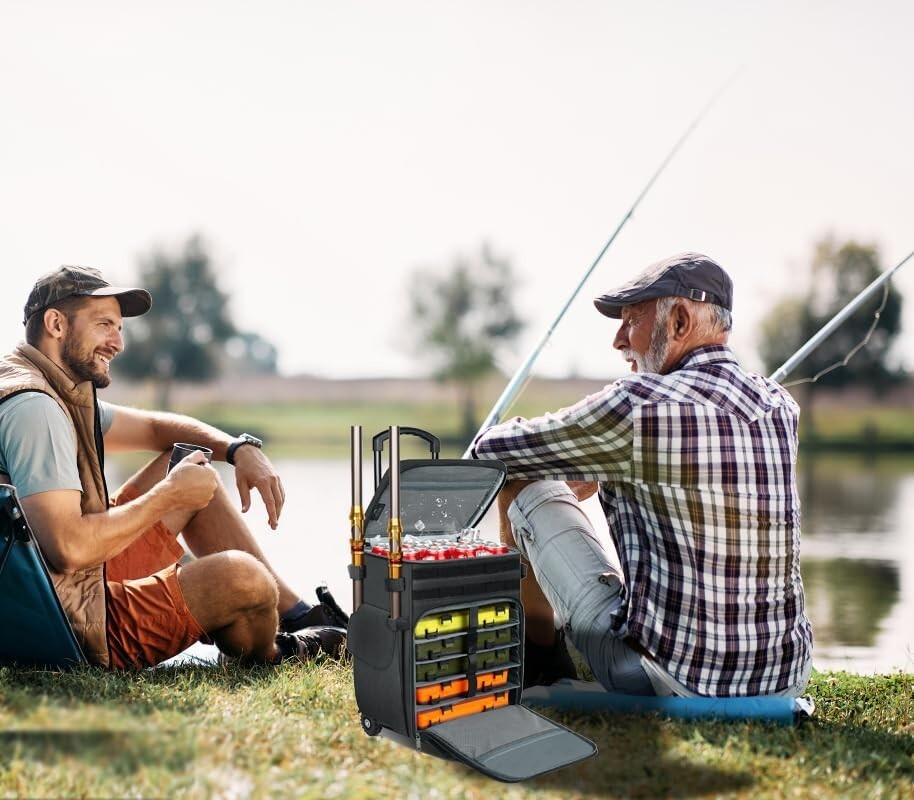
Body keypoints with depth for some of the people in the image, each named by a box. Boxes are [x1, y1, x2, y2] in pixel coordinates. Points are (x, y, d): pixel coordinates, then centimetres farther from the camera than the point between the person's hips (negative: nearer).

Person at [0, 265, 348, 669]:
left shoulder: (60, 392, 10)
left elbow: (157, 426, 20)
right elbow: (70, 548, -31)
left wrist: (241, 448, 2)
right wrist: (168, 496, -17)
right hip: (76, 628, -11)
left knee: (190, 468, 15)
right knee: (242, 575, -26)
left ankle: (300, 616, 16)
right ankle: (268, 657, 13)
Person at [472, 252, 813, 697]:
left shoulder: (641, 404, -17)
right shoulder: (780, 406, 4)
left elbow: (492, 449, -5)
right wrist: (600, 468, 29)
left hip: (669, 681, -6)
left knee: (527, 487, 6)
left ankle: (540, 663, 25)